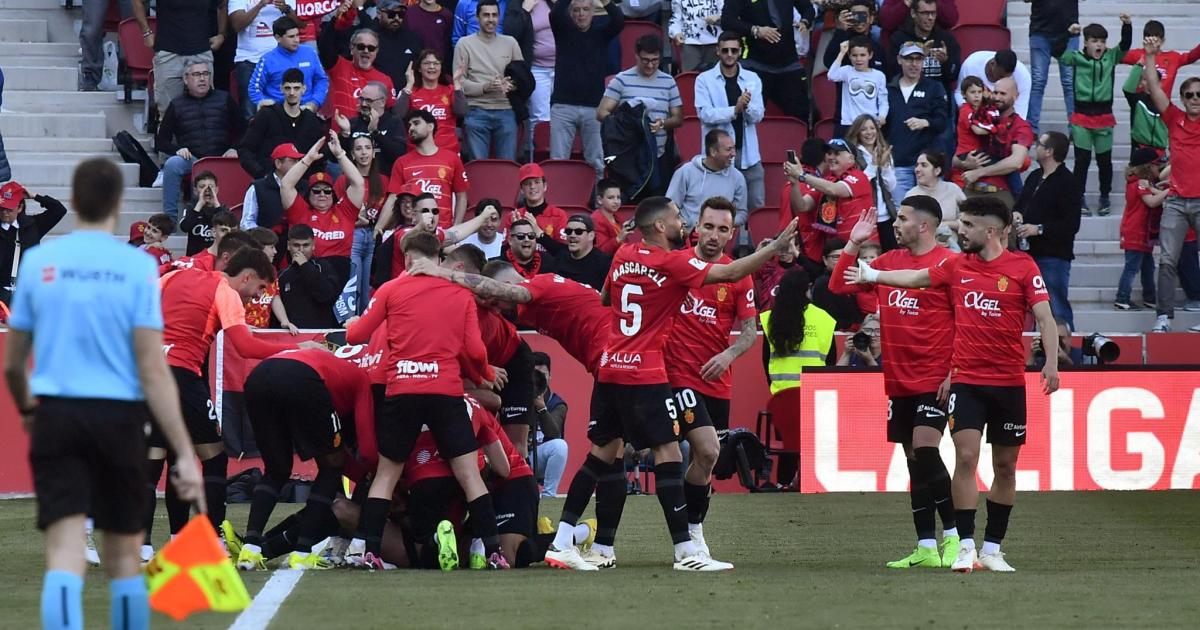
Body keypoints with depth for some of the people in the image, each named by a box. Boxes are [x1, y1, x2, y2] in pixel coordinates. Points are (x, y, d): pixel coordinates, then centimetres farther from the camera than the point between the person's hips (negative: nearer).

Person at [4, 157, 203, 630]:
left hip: (56, 415, 1)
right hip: (119, 415, -1)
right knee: (124, 557, 13)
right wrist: (185, 454, -10)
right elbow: (153, 370, -11)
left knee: (64, 553, -7)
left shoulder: (38, 260, 2)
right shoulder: (137, 266, -5)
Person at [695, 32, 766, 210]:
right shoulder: (704, 80, 0)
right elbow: (705, 114, -10)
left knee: (757, 206, 3)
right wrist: (735, 110, -21)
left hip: (748, 154, 2)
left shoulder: (752, 79, 8)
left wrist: (747, 107, -21)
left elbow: (758, 115, 1)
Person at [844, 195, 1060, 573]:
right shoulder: (957, 265, 8)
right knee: (966, 457, -13)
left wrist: (1051, 362, -22)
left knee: (1005, 465, 6)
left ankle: (992, 549, 15)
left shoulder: (1022, 267, -4)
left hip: (1009, 382, -2)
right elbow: (915, 278, 24)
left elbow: (1045, 317, -9)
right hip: (966, 380, 2)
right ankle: (965, 547, -12)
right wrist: (871, 275, 32)